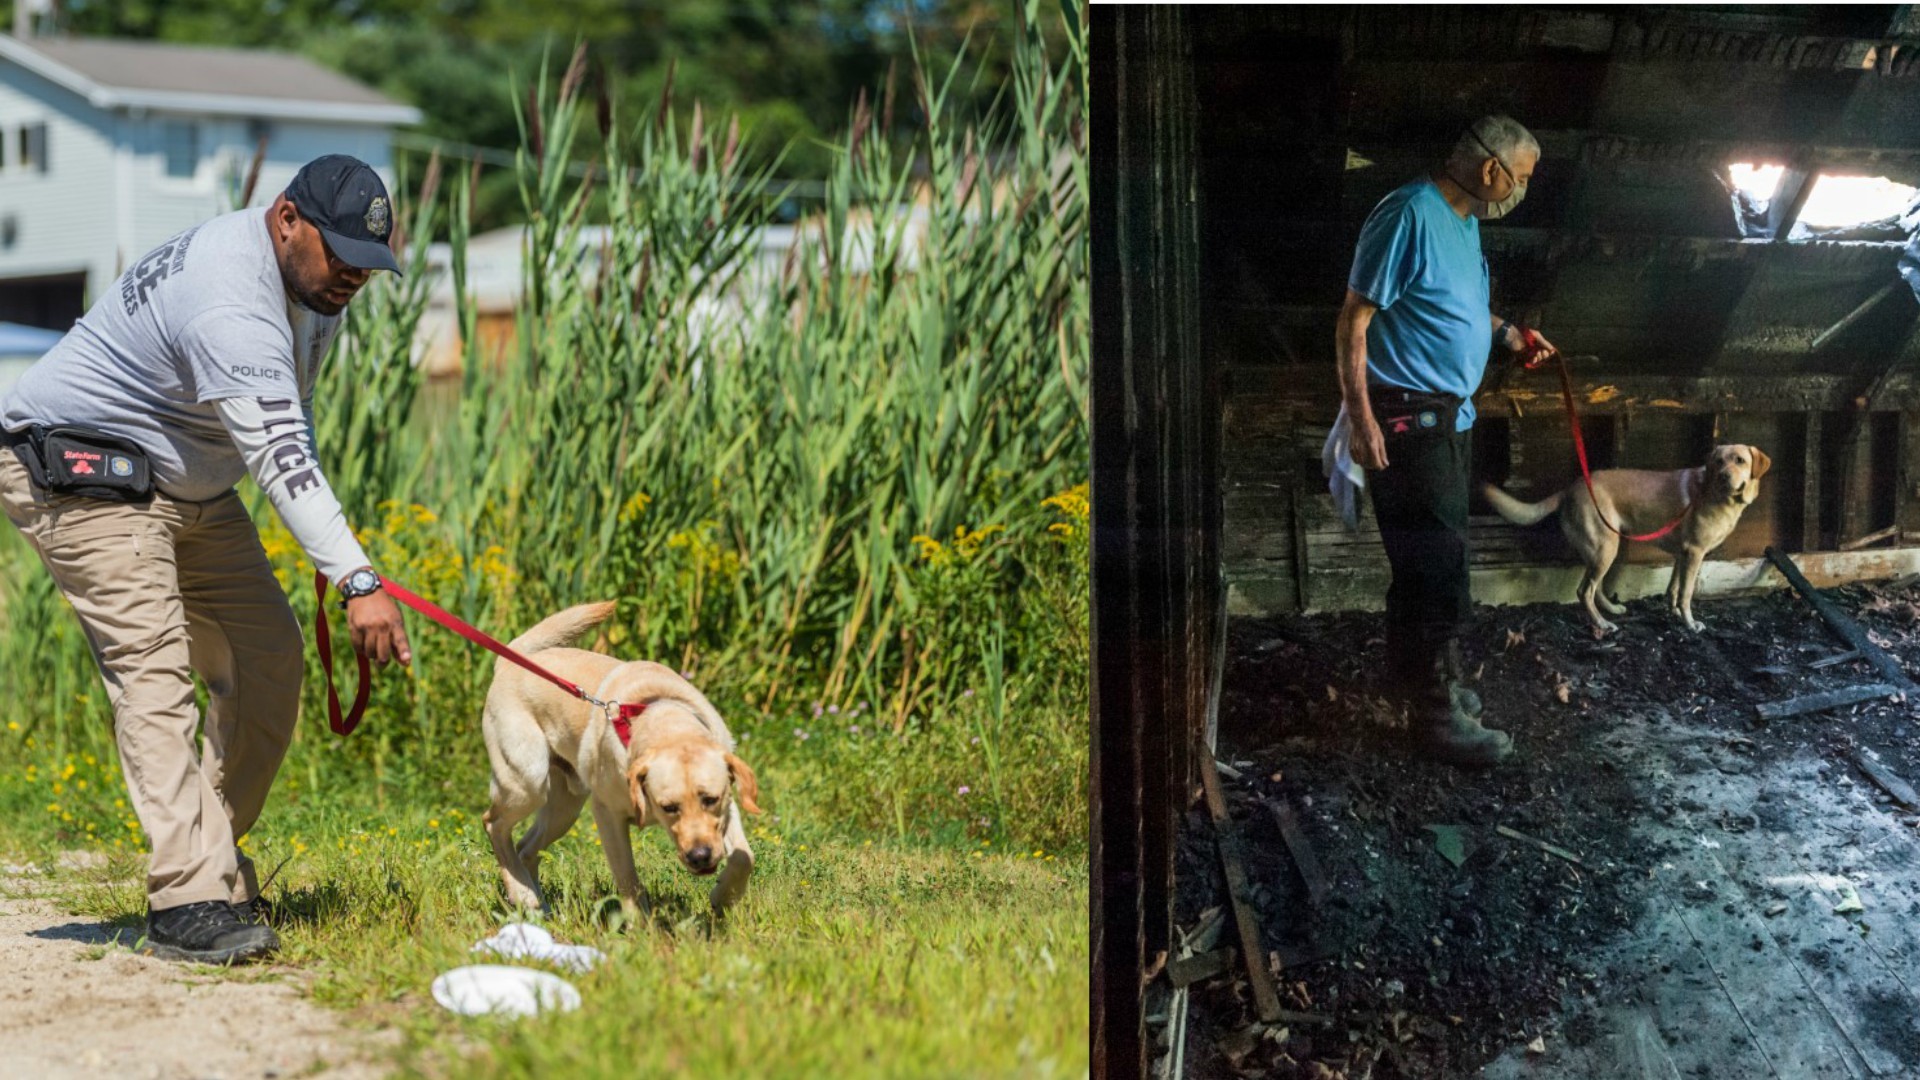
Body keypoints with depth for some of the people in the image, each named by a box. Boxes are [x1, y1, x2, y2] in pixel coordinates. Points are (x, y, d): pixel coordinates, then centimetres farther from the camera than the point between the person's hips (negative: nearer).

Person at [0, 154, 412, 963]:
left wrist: (326, 558, 11)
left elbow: (288, 426, 16)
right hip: (80, 475, -10)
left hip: (190, 483, 10)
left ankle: (211, 855, 11)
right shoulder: (231, 307, -32)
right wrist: (357, 581, -50)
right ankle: (188, 904, -27)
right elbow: (281, 461, -42)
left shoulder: (312, 281, 0)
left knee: (266, 654, 4)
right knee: (153, 669, -21)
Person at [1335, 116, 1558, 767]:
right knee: (1437, 567, -8)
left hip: (1449, 415, 10)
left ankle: (1412, 672, 34)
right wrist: (1361, 418, -24)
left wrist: (1506, 333, 15)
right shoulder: (1408, 218, -20)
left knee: (1428, 560, 19)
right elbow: (1354, 320, -21)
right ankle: (1436, 711, -2)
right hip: (1407, 420, -10)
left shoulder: (1464, 221, 10)